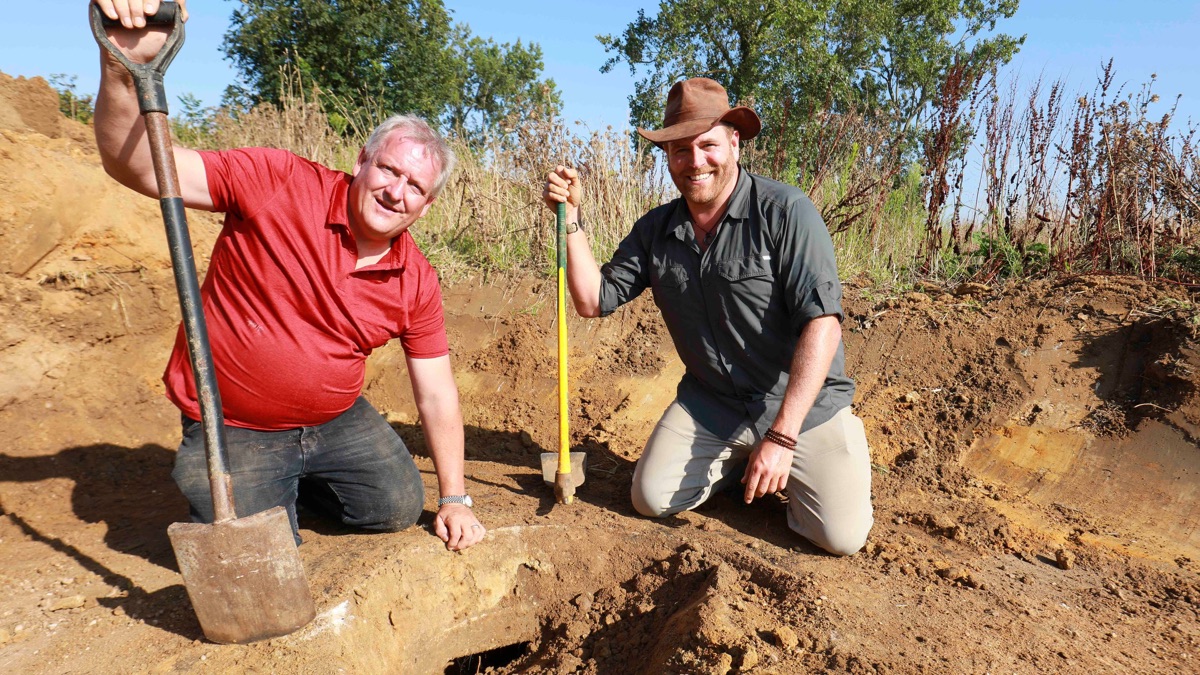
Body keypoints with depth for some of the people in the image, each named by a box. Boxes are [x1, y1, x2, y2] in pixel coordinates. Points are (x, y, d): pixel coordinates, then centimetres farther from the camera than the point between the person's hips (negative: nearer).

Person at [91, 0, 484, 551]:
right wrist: (124, 67, -45)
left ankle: (297, 479, 29)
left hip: (336, 422, 4)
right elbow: (136, 167, -24)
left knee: (400, 508, 2)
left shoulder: (416, 282, -8)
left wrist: (455, 499, -3)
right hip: (232, 429, -3)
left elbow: (437, 395, -5)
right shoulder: (279, 184, -18)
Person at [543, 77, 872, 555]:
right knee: (652, 498, -7)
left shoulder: (786, 212, -17)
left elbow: (822, 322, -23)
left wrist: (781, 437, -27)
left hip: (804, 403, -4)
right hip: (710, 403, 4)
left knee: (841, 535, -14)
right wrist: (571, 216, -9)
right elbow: (593, 300, 1)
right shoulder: (655, 230, 1)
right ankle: (738, 458, 18)